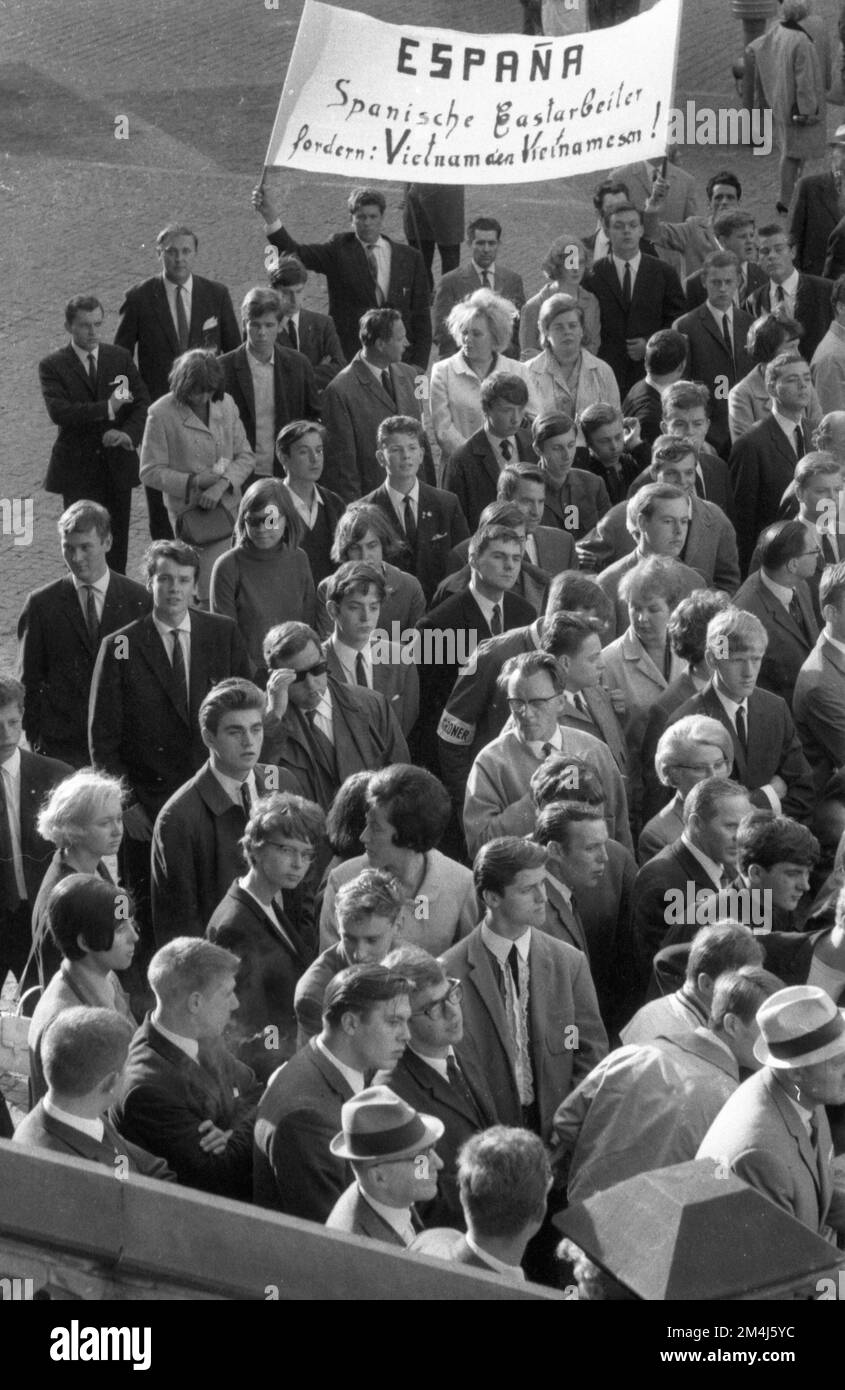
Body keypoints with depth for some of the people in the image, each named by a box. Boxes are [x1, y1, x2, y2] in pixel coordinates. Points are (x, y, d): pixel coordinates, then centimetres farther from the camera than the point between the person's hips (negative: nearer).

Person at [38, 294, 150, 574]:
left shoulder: (120, 358, 7)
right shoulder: (52, 366, -4)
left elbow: (142, 404, 1)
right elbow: (58, 412, -19)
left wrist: (129, 435, -19)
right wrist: (107, 409, -27)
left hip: (117, 465, 3)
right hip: (77, 468, -3)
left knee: (117, 547, 8)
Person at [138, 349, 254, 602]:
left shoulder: (225, 404, 3)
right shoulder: (162, 414, -11)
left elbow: (245, 456, 6)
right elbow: (150, 473, -8)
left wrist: (222, 484, -12)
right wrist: (193, 481, -18)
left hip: (228, 506, 4)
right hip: (190, 512, -4)